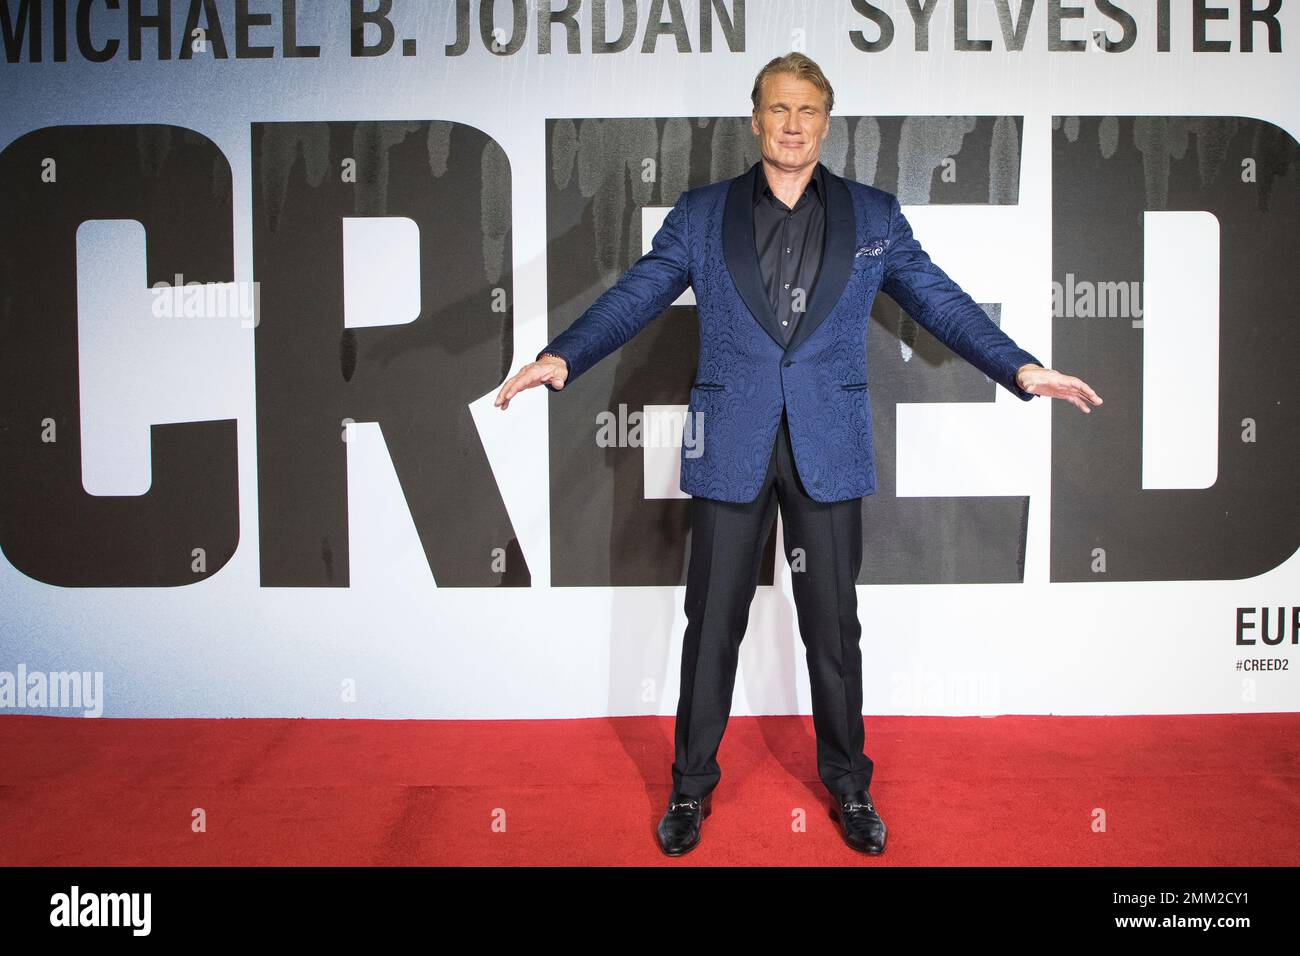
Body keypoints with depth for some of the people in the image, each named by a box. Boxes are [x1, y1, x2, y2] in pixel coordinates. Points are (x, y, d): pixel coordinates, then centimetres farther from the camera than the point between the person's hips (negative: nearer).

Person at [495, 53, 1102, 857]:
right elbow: (636, 296, -1)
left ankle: (848, 786, 27)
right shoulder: (701, 215, 6)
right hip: (731, 450, 0)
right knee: (713, 625, 7)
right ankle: (692, 785, 24)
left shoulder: (873, 215, 7)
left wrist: (1020, 368, -7)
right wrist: (562, 357, -16)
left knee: (834, 627, 9)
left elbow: (940, 301, 5)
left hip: (828, 452, 1)